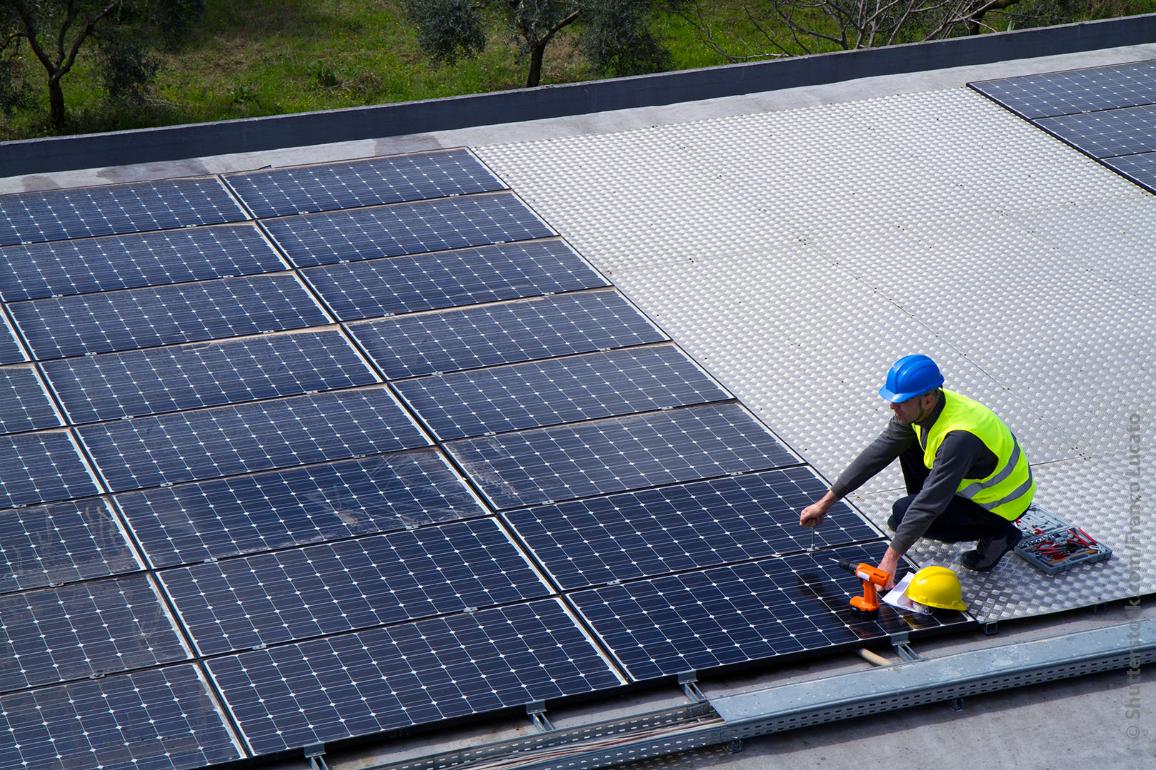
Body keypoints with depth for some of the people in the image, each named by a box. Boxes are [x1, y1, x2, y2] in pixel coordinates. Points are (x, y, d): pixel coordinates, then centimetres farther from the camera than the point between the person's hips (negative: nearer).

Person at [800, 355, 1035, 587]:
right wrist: (827, 501, -3)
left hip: (1002, 504, -8)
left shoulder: (959, 437, -37)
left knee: (902, 513, -18)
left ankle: (996, 533, -5)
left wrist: (891, 558, -31)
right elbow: (878, 452, -4)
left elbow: (930, 503, -34)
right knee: (908, 444, 4)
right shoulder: (921, 408, -11)